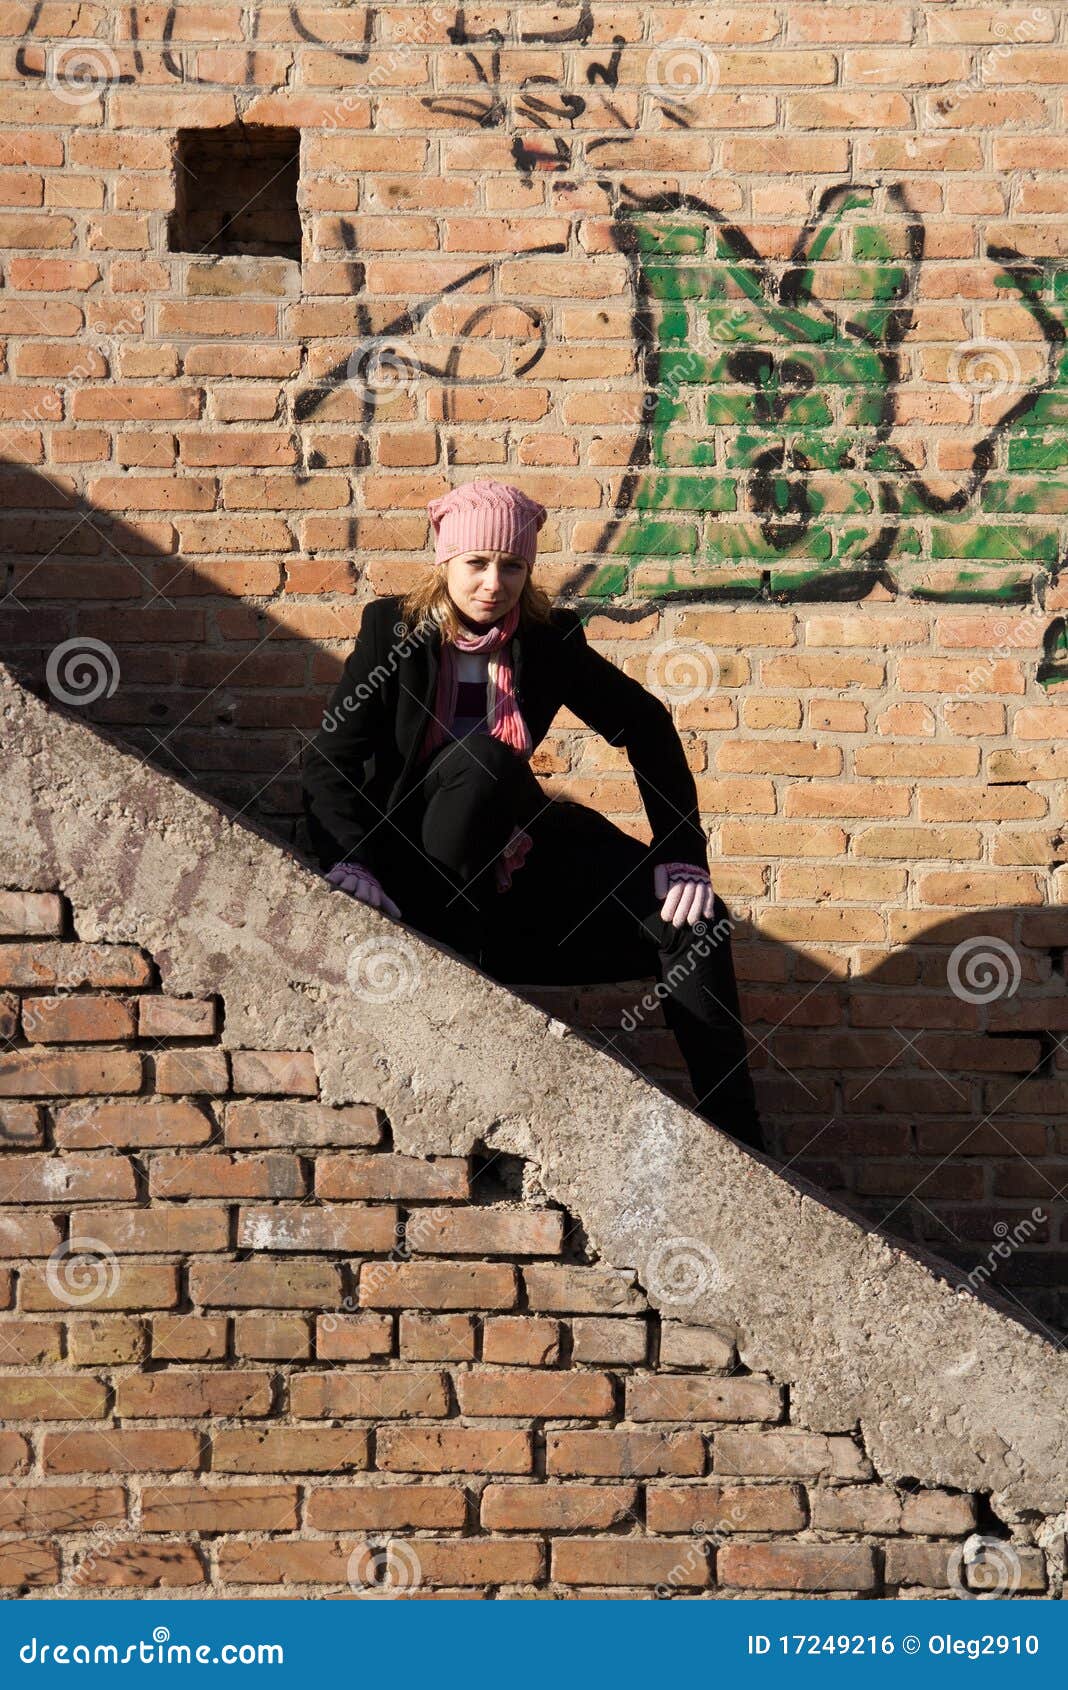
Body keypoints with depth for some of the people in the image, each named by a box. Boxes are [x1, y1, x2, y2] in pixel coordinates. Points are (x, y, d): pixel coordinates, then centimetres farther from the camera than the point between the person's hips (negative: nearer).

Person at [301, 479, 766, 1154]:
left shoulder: (550, 639, -3)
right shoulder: (393, 630, -9)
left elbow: (645, 725, 3)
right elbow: (331, 758, -11)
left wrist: (683, 852, -6)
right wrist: (350, 863, -27)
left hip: (516, 857, 3)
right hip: (411, 861, -3)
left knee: (692, 919, -13)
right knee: (485, 760, -34)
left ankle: (737, 1143, -6)